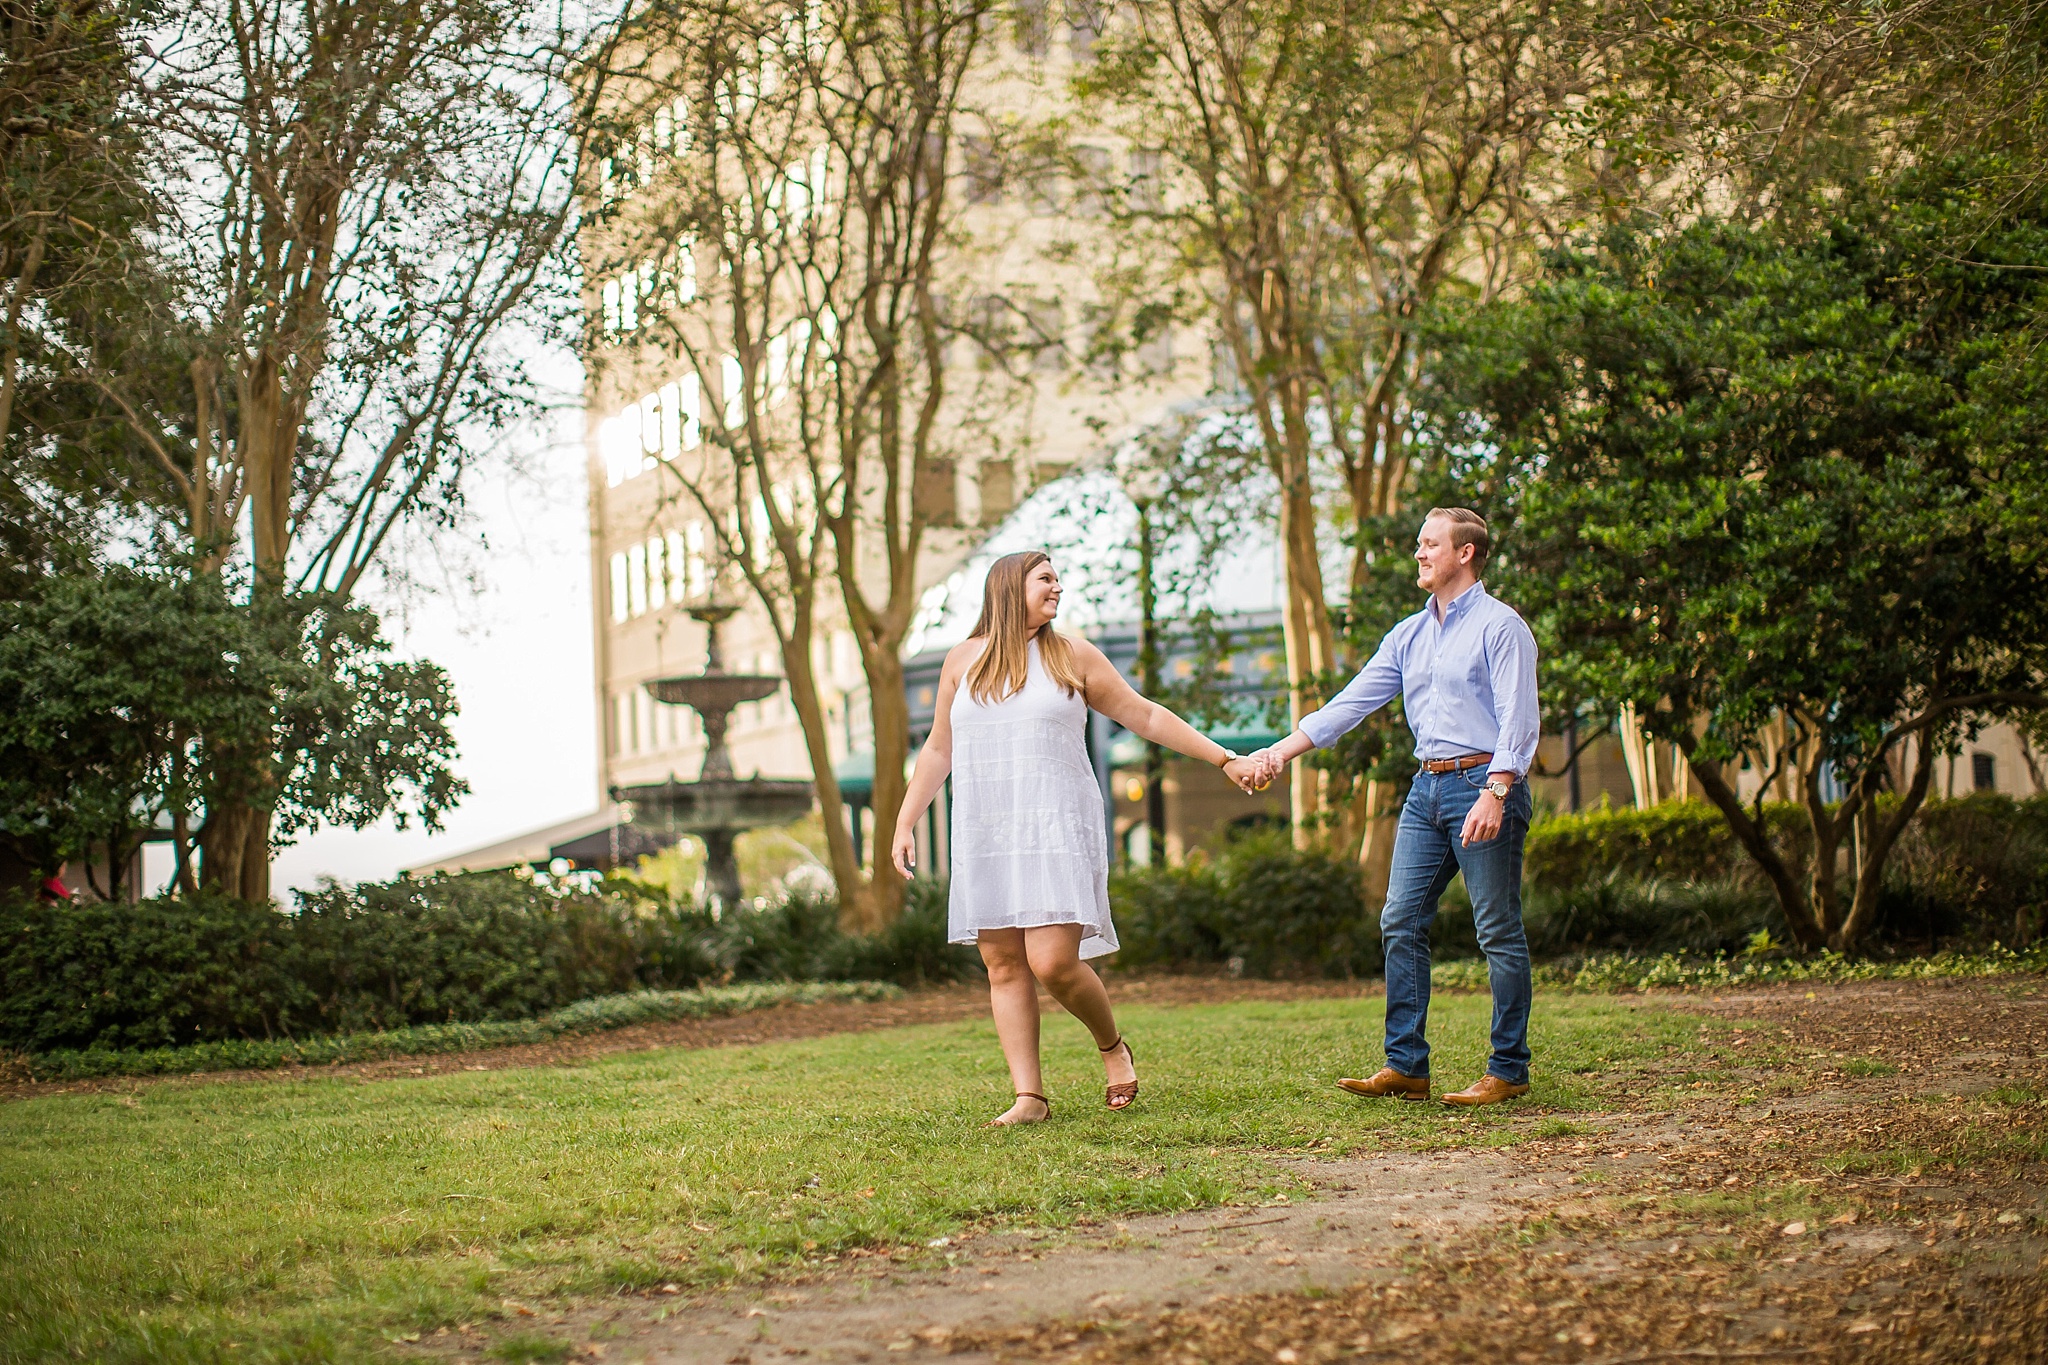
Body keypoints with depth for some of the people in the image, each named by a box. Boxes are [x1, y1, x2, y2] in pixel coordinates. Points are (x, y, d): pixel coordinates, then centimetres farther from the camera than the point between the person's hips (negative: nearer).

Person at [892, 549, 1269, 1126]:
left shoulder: (1072, 656, 7)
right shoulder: (964, 660, 11)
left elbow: (1145, 717, 11)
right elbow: (938, 750, 17)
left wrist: (1224, 759, 9)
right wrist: (905, 824, 12)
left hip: (1056, 829, -3)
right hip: (985, 835, 3)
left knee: (1053, 963, -14)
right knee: (1004, 967, -1)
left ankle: (1112, 1046, 13)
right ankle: (1030, 1096, 4)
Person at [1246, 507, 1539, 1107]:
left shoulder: (1499, 626, -4)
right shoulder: (1408, 635, 17)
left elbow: (1517, 720, -13)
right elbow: (1351, 702, 14)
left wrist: (1494, 794, -25)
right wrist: (1282, 752, 5)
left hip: (1483, 783, -8)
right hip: (1426, 788, 8)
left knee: (1499, 931, -3)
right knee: (1401, 922, 2)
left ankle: (1508, 1070, 3)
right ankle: (1405, 1067, 6)